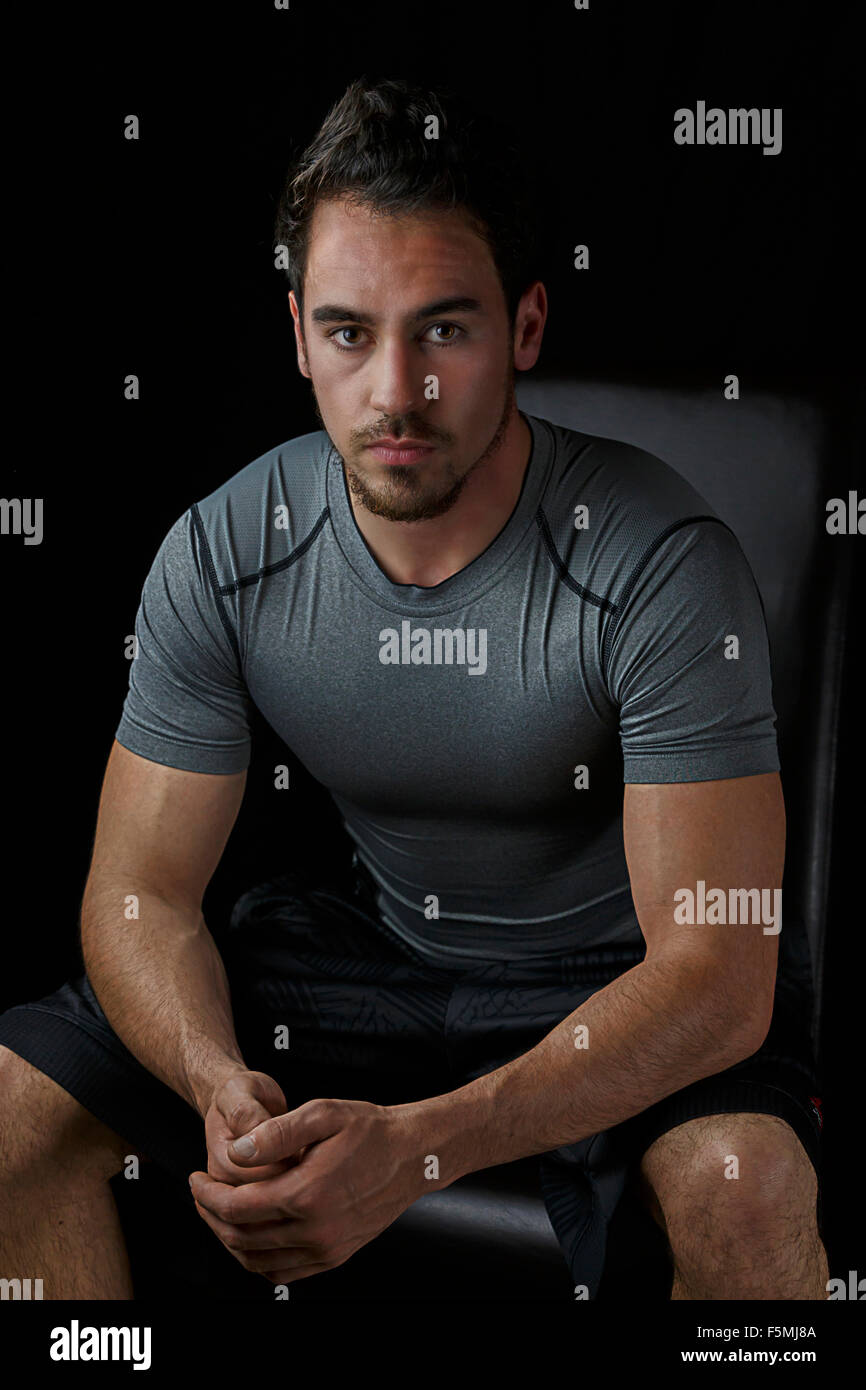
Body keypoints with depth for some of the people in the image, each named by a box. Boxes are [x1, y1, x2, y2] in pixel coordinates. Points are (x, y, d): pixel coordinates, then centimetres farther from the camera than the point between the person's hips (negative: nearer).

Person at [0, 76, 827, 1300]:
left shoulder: (661, 565, -26)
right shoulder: (222, 556, -13)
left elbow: (719, 970, -28)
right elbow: (139, 892, -8)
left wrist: (420, 1145, -41)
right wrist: (223, 1088, -31)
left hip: (618, 970, -3)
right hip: (370, 936, 4)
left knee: (748, 1186, -35)